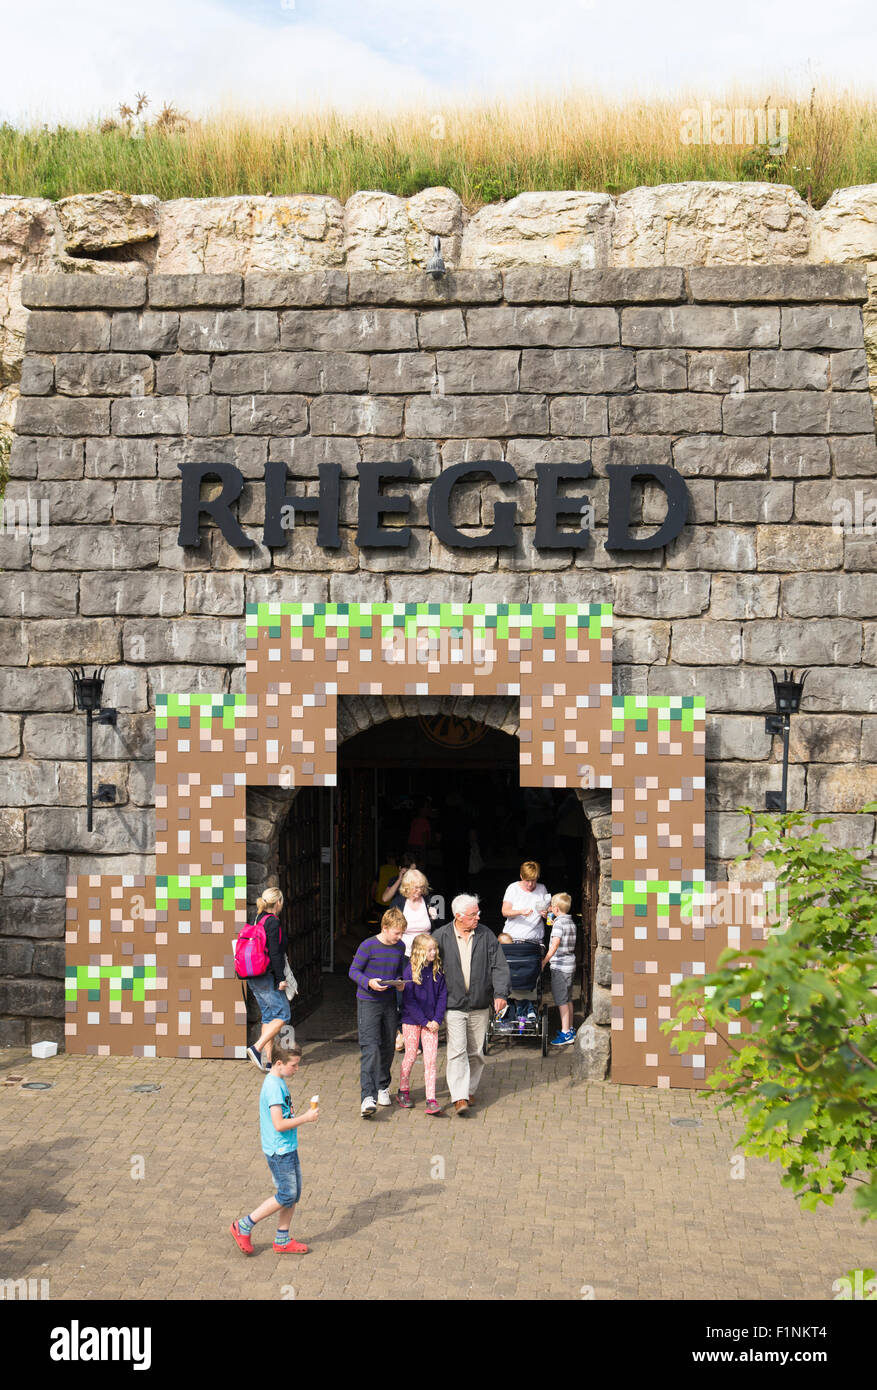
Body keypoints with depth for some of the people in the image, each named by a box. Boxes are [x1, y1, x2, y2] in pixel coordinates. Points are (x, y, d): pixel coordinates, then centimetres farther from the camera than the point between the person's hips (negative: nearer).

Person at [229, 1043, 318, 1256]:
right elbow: (279, 1124, -26)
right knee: (287, 1196, -3)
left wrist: (304, 1116, 11)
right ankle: (243, 1227, 8)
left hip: (288, 1148, 10)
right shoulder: (274, 1087, -22)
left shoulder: (279, 1082, 9)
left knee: (294, 1194, 13)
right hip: (280, 1150, -10)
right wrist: (306, 1118, -19)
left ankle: (282, 1240, 23)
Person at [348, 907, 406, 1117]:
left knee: (387, 1047, 14)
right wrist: (369, 982, -25)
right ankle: (368, 1097, -19)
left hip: (389, 1003, 6)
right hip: (368, 1003, -6)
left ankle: (383, 1087, 35)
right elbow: (353, 971, -8)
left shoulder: (400, 947, 4)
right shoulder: (368, 946, -13)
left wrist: (400, 982, -5)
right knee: (369, 1048, -14)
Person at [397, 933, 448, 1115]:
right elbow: (408, 1000, -12)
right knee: (410, 1056, 9)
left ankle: (431, 1100, -2)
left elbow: (442, 995, 4)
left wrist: (437, 1019, -6)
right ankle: (403, 1092, 29)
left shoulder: (438, 969, 0)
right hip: (412, 1020, -3)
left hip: (431, 1021, 3)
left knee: (431, 1059, -2)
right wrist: (424, 1021, -13)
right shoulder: (410, 970, -12)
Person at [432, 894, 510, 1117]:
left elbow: (499, 966, 1)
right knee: (457, 1051, -11)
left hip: (480, 1006, 2)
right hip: (453, 1005, -2)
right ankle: (459, 1098, -12)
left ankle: (470, 1090, 28)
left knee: (476, 1052, 10)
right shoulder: (440, 937, -3)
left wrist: (500, 993, -12)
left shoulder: (486, 936, 2)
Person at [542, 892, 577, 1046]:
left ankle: (566, 1034, -3)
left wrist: (544, 961, -20)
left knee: (562, 1001, -4)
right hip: (570, 965, 9)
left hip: (560, 966, -9)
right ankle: (570, 1029, 26)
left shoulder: (559, 923, -17)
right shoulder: (571, 922, 10)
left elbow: (554, 945, -25)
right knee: (568, 999, 17)